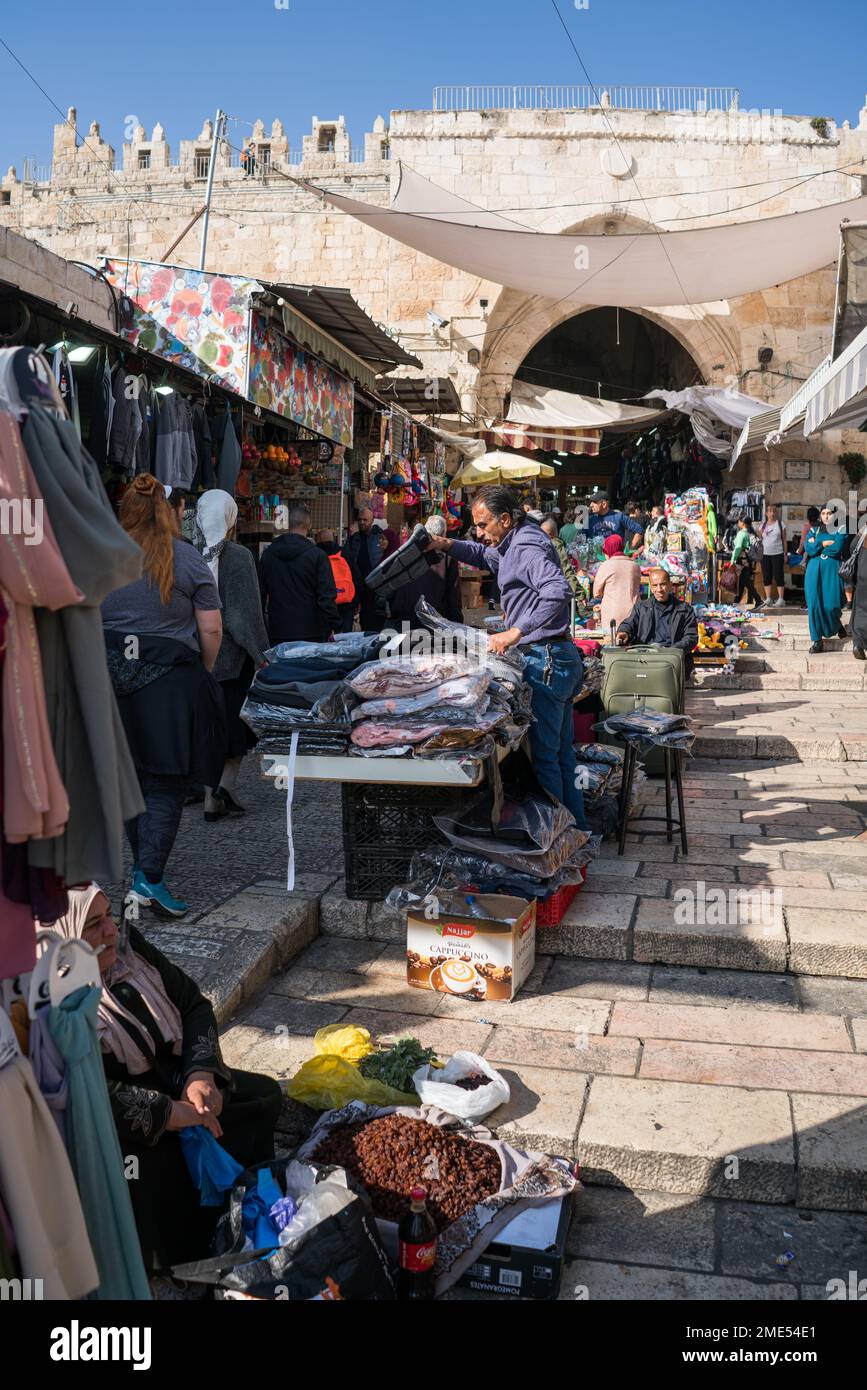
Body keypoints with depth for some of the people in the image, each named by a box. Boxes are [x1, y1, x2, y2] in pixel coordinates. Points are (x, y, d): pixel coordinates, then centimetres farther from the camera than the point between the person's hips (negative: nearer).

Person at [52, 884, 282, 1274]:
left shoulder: (129, 947, -3)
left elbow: (194, 1005, 4)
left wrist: (201, 1073, -12)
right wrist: (166, 1114, -29)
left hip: (172, 1084, 8)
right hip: (115, 1125, -7)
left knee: (264, 1095, 2)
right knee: (155, 1171, -33)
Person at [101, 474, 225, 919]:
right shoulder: (188, 559, -1)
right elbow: (211, 629, -4)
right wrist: (205, 671, 11)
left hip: (111, 679, 3)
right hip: (171, 681, -3)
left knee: (128, 777, 15)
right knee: (166, 783, 0)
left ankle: (142, 863, 23)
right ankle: (150, 878, -5)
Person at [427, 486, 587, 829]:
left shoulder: (527, 548, -16)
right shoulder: (512, 546, 16)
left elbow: (558, 592, -33)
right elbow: (485, 556, 36)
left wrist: (516, 633, -35)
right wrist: (448, 545, 17)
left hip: (545, 659, -11)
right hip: (562, 659, 11)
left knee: (544, 753, -3)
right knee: (561, 752, 17)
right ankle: (574, 828, 27)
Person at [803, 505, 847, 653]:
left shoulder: (840, 530, 5)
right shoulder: (813, 530, 12)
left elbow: (837, 549, -12)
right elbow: (808, 549, -3)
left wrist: (816, 545, -5)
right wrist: (824, 543, -11)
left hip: (832, 570, -2)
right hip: (815, 570, 2)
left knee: (831, 605, -9)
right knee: (815, 605, -5)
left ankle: (838, 625, 26)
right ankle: (817, 640, 1)